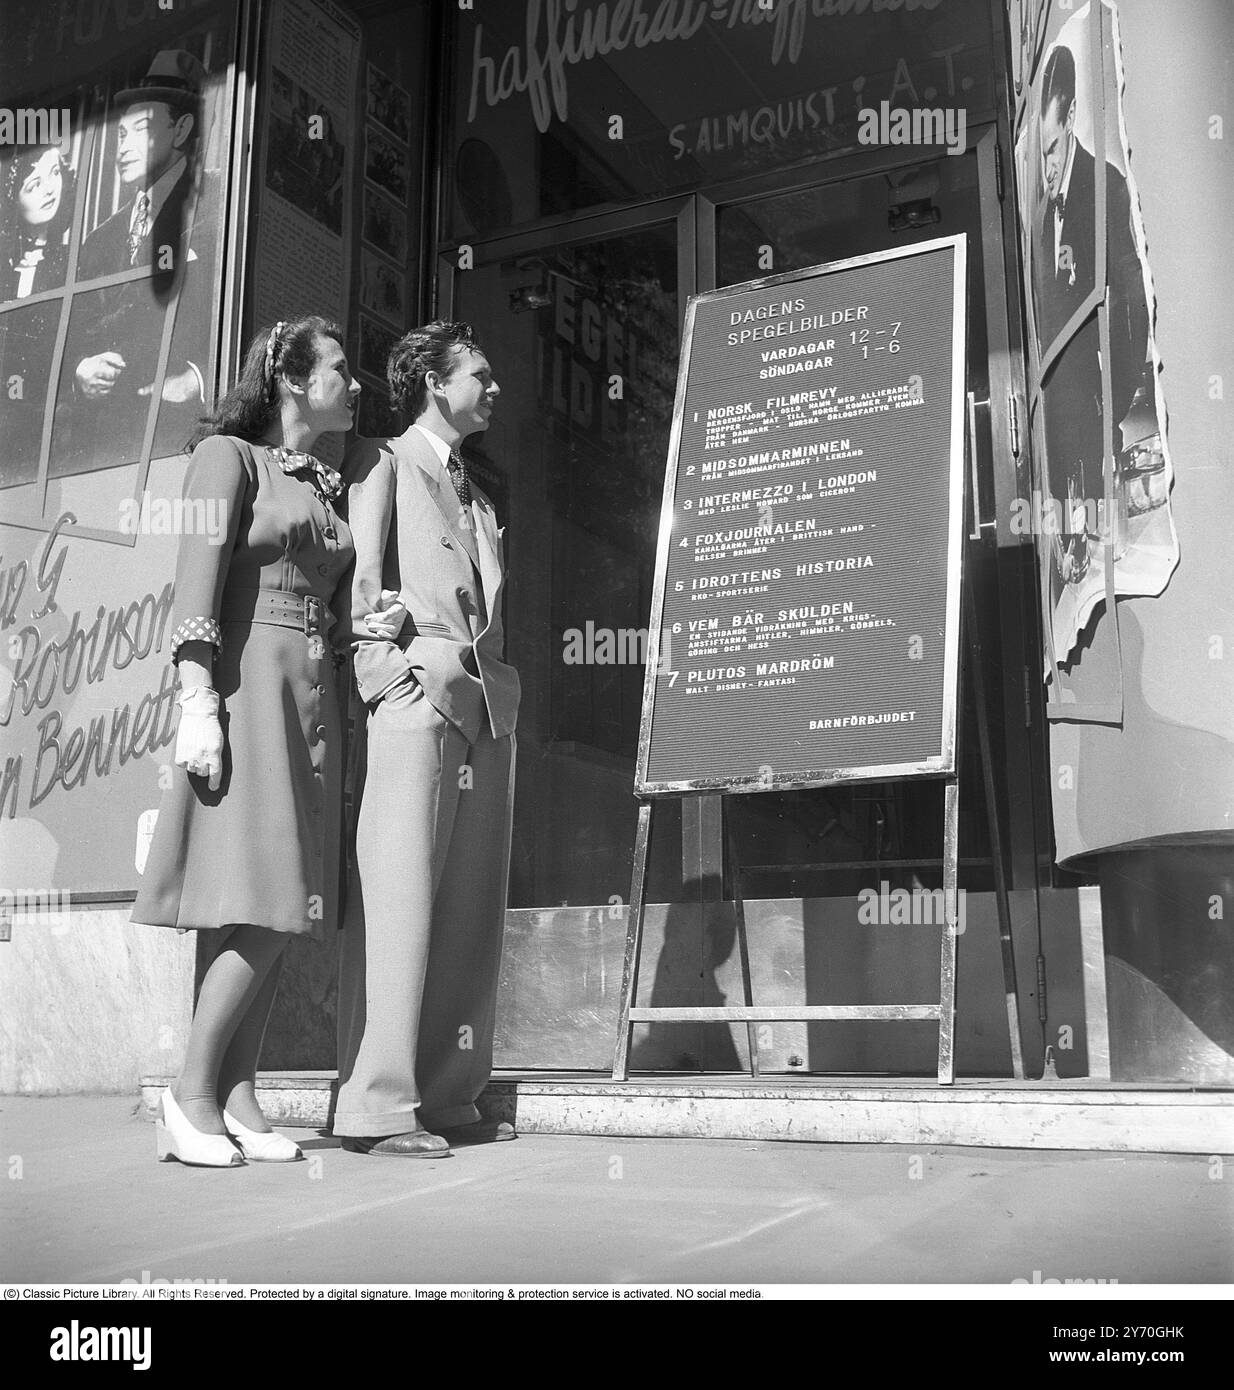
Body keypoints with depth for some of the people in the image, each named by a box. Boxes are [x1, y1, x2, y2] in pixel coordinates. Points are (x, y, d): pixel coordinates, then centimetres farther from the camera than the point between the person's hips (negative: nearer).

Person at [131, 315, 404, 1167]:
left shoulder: (329, 486, 21)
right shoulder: (230, 456, 1)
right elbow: (198, 579, -10)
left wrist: (376, 625, 4)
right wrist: (198, 703, -19)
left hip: (315, 698, 7)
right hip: (247, 686, -7)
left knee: (286, 910, 3)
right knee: (261, 912, -13)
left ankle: (239, 1100, 9)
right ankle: (191, 1095, -1)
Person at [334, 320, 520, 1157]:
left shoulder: (478, 494, 28)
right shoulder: (383, 462, 9)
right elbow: (361, 580, -2)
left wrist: (500, 689, 11)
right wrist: (388, 669, -13)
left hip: (487, 705, 7)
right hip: (417, 696, -7)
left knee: (473, 907, 3)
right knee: (399, 896, -11)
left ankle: (449, 1097, 8)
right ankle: (376, 1105, -9)